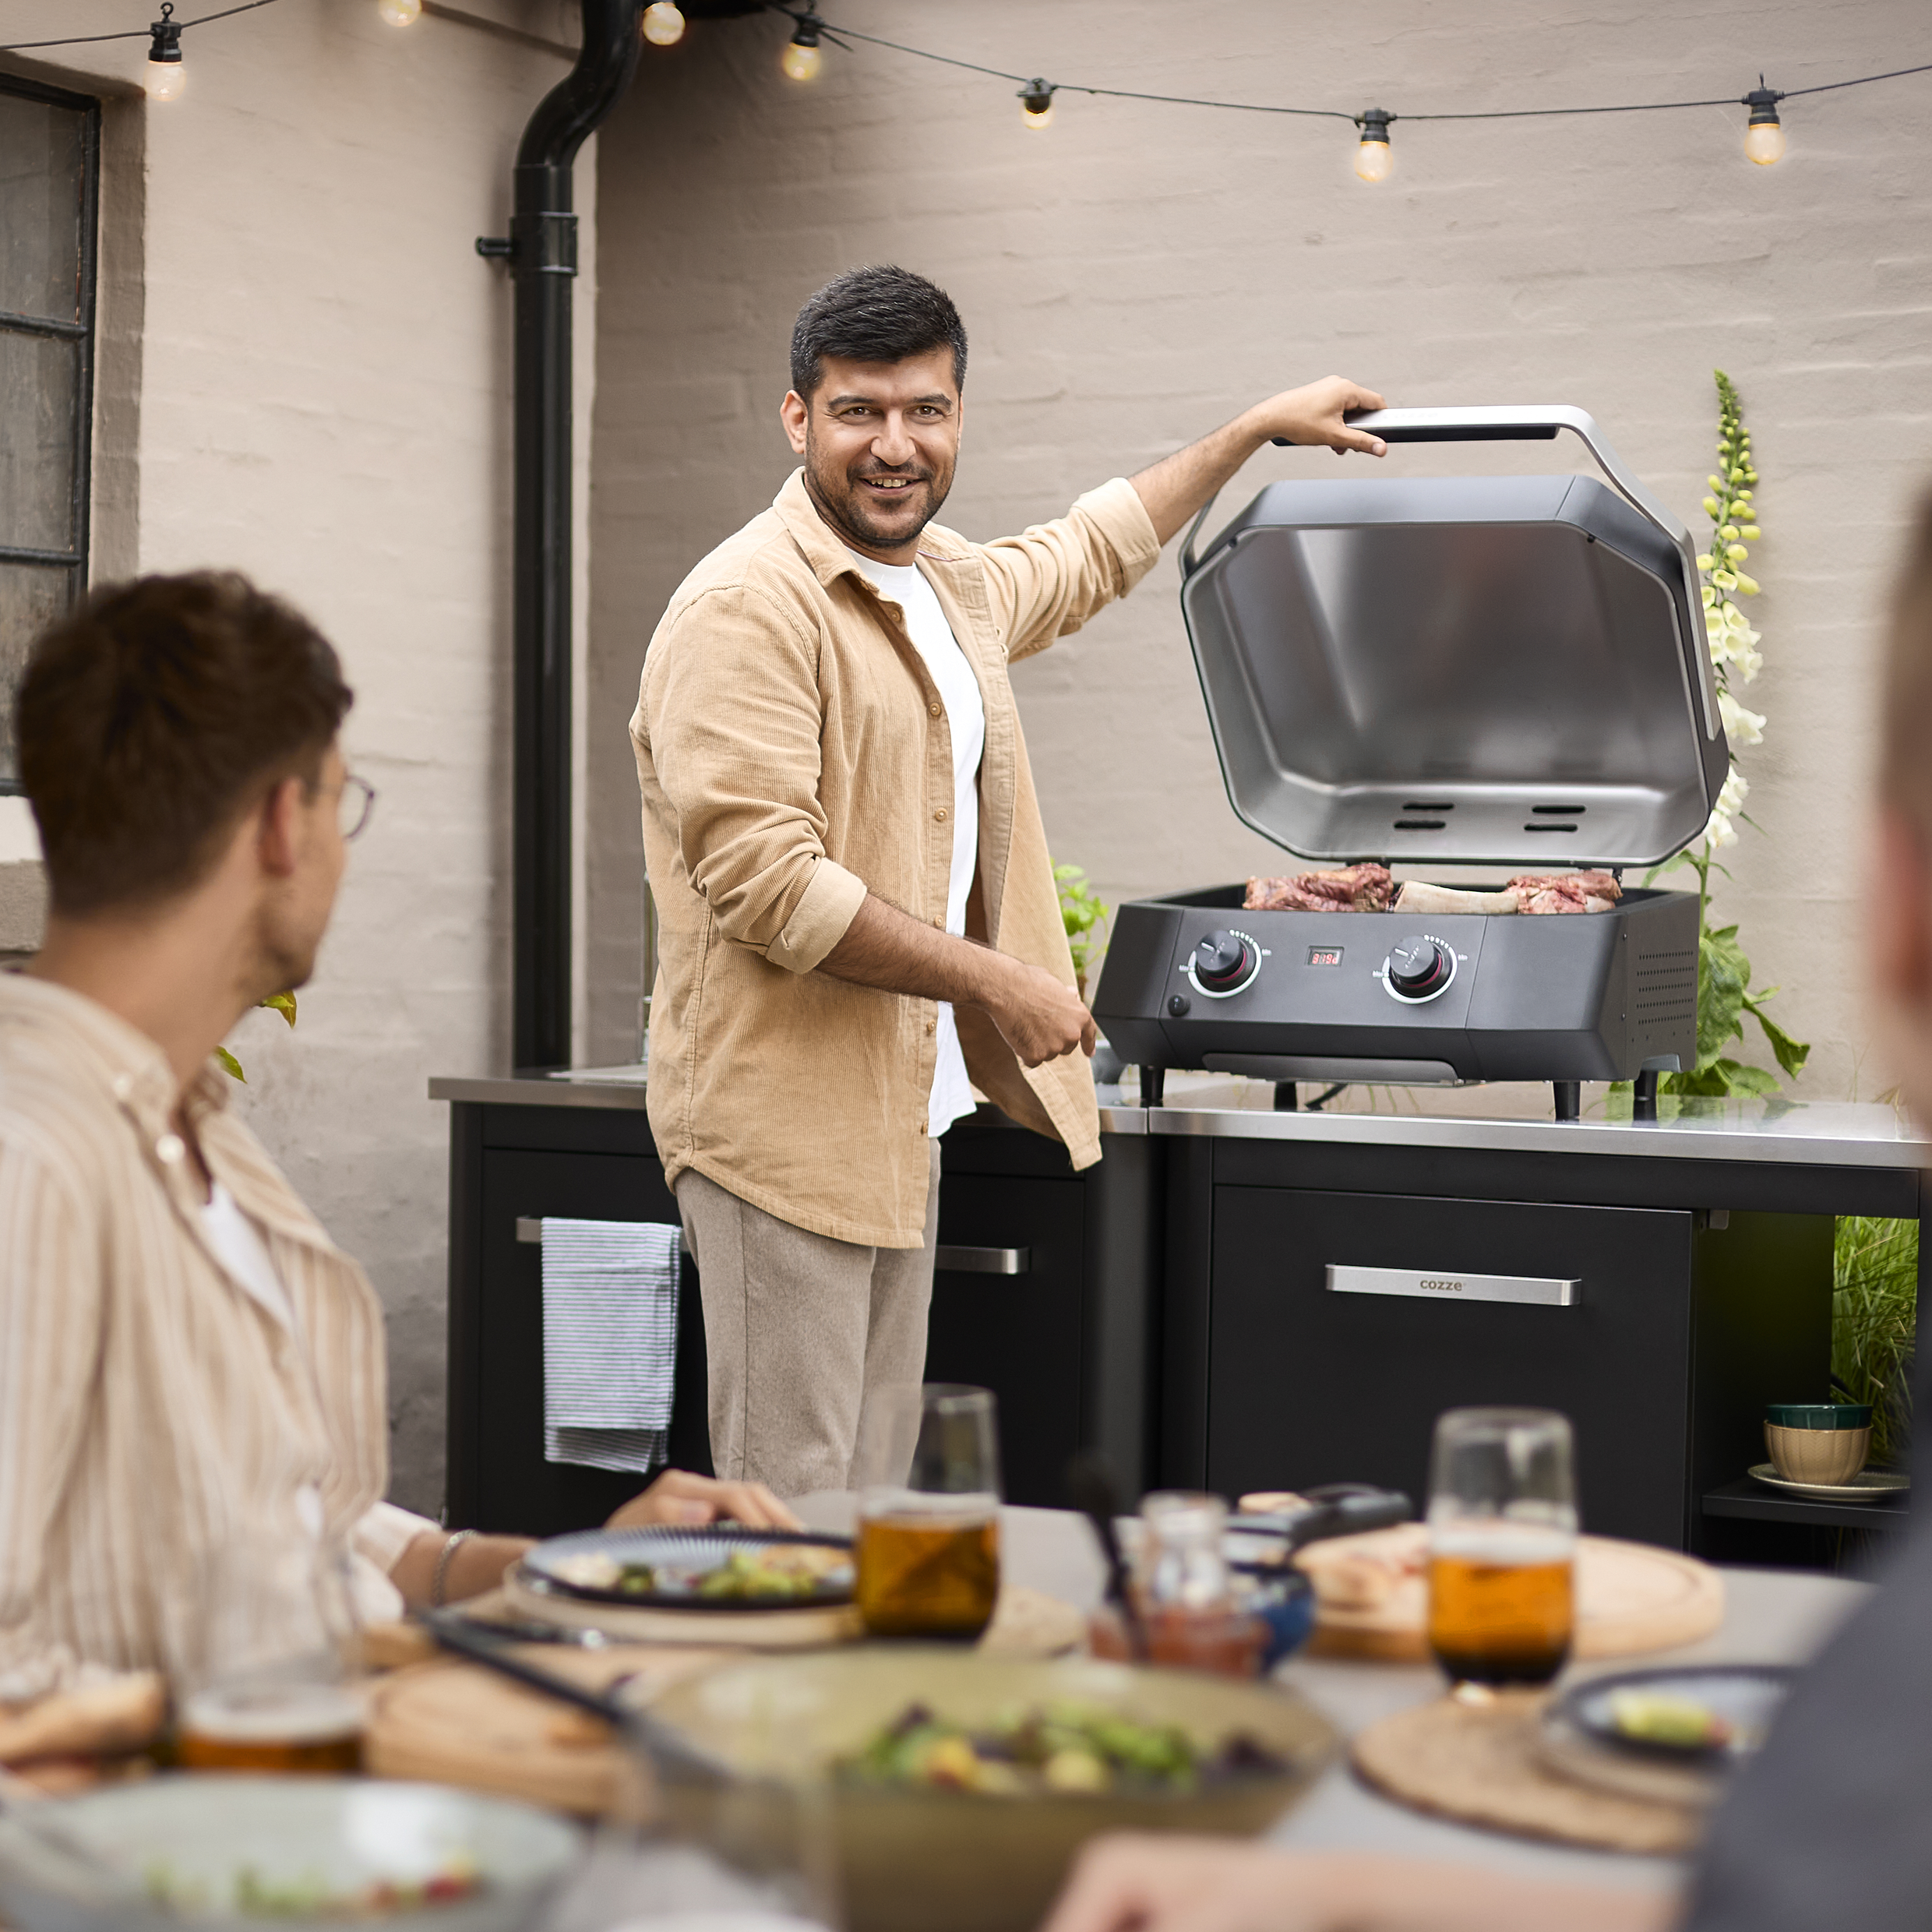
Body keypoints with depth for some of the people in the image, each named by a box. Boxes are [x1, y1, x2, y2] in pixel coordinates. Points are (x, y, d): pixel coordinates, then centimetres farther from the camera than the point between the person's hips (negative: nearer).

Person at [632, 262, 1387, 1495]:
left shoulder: (954, 585, 14)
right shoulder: (748, 609, -15)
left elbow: (1085, 560, 37)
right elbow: (764, 878, -22)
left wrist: (1255, 431, 41)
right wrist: (991, 981, -17)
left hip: (907, 1118, 9)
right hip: (785, 1120, -9)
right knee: (792, 1500, -8)